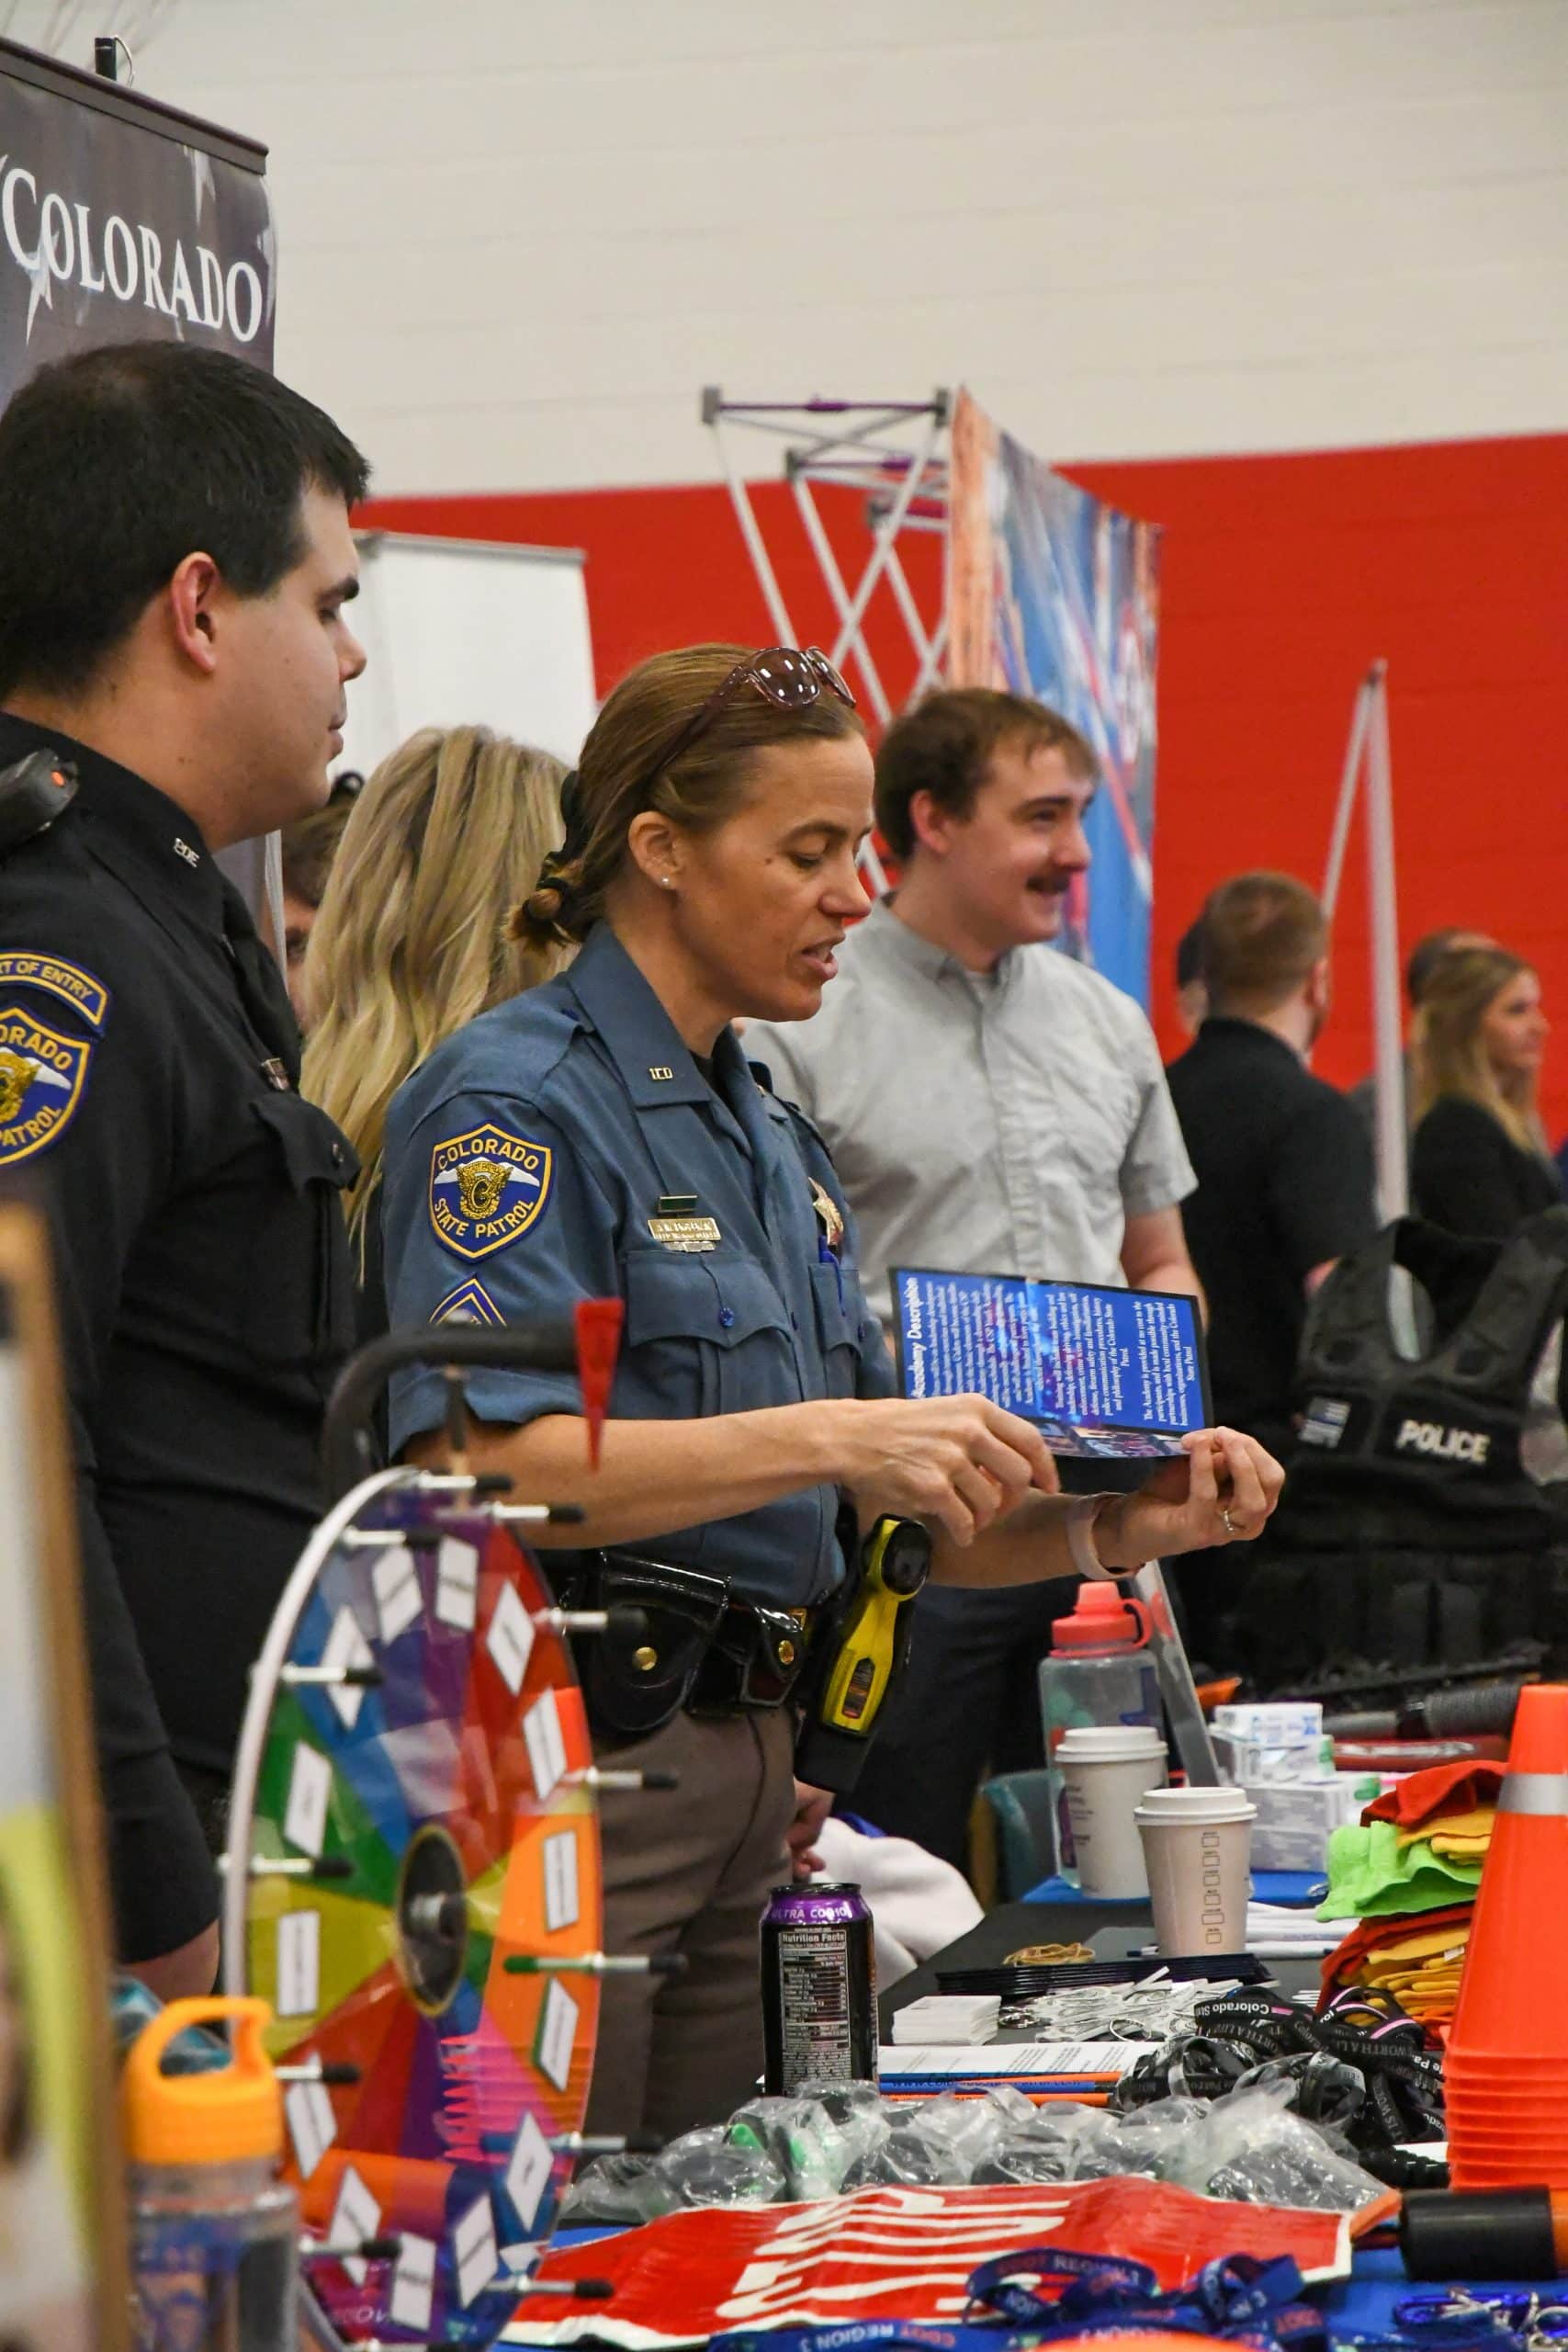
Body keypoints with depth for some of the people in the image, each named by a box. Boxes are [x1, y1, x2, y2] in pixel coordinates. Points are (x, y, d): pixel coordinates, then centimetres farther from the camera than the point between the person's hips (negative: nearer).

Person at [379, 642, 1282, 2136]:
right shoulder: (517, 1101, -10)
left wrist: (1112, 1525, 2)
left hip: (741, 1766, 9)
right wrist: (826, 1435, -27)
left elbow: (867, 1509, 19)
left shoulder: (769, 1139, 18)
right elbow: (475, 1463, -23)